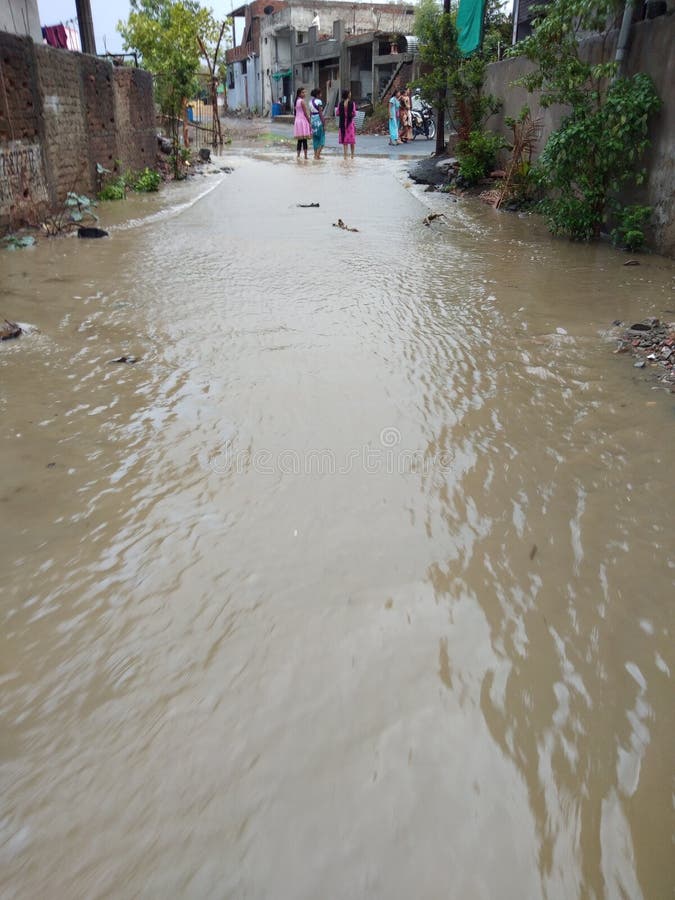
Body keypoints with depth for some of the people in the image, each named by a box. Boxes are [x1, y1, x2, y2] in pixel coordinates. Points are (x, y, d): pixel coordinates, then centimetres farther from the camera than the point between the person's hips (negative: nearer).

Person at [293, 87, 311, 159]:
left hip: (297, 120, 8)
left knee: (300, 140, 10)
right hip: (303, 120, -8)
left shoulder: (297, 101, 13)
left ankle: (298, 155, 9)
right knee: (304, 140, -6)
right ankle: (305, 156, -7)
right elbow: (305, 113, -13)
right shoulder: (302, 101, -11)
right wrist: (309, 122, -9)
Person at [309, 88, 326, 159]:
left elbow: (310, 113, 12)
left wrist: (310, 122, 18)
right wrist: (324, 124, -14)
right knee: (322, 138, 0)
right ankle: (317, 154, -9)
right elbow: (320, 113, -16)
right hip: (319, 120, -7)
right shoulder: (319, 101, -12)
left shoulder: (311, 101, 10)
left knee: (315, 138, 12)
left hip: (313, 119, 7)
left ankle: (315, 155, 12)